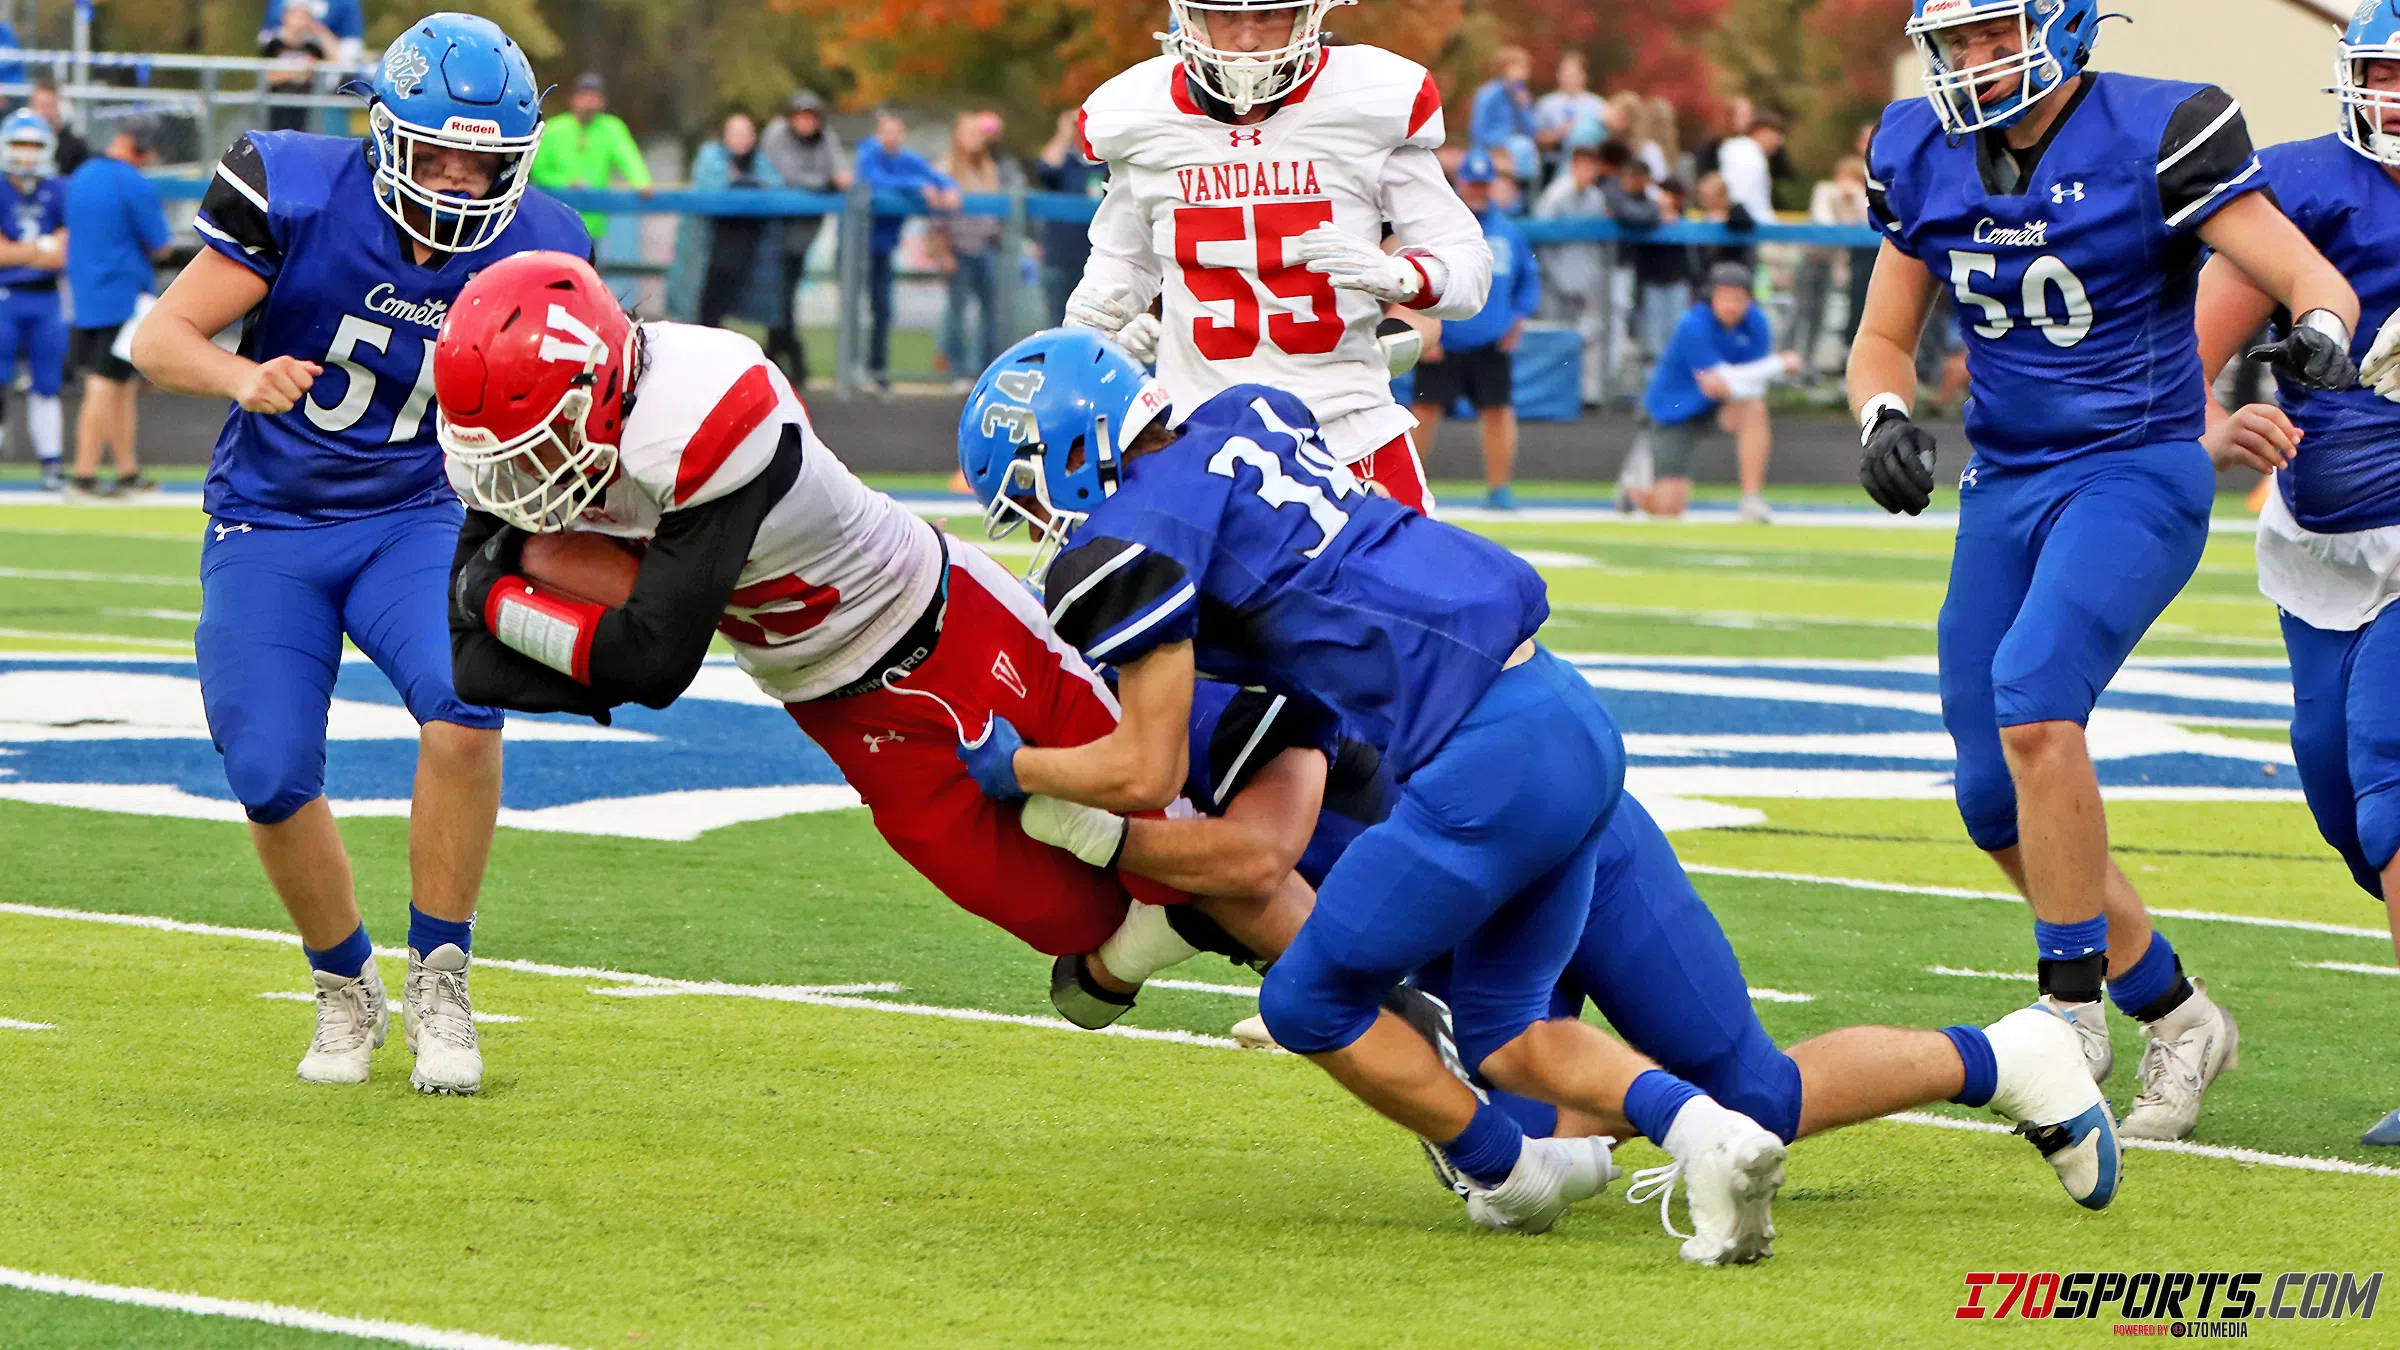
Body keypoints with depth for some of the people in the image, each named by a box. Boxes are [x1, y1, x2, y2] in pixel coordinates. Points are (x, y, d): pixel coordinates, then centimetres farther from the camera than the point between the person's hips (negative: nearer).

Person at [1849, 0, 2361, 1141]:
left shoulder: (2153, 138, -13)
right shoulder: (1923, 157, 4)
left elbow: (2317, 282, -14)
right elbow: (1884, 339, 13)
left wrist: (2318, 333, -37)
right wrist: (1885, 418, -9)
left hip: (2136, 475, -6)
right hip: (2004, 486, 6)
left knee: (2033, 696, -29)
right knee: (1998, 806, 2)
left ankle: (2073, 1010, -18)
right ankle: (2174, 1015, 21)